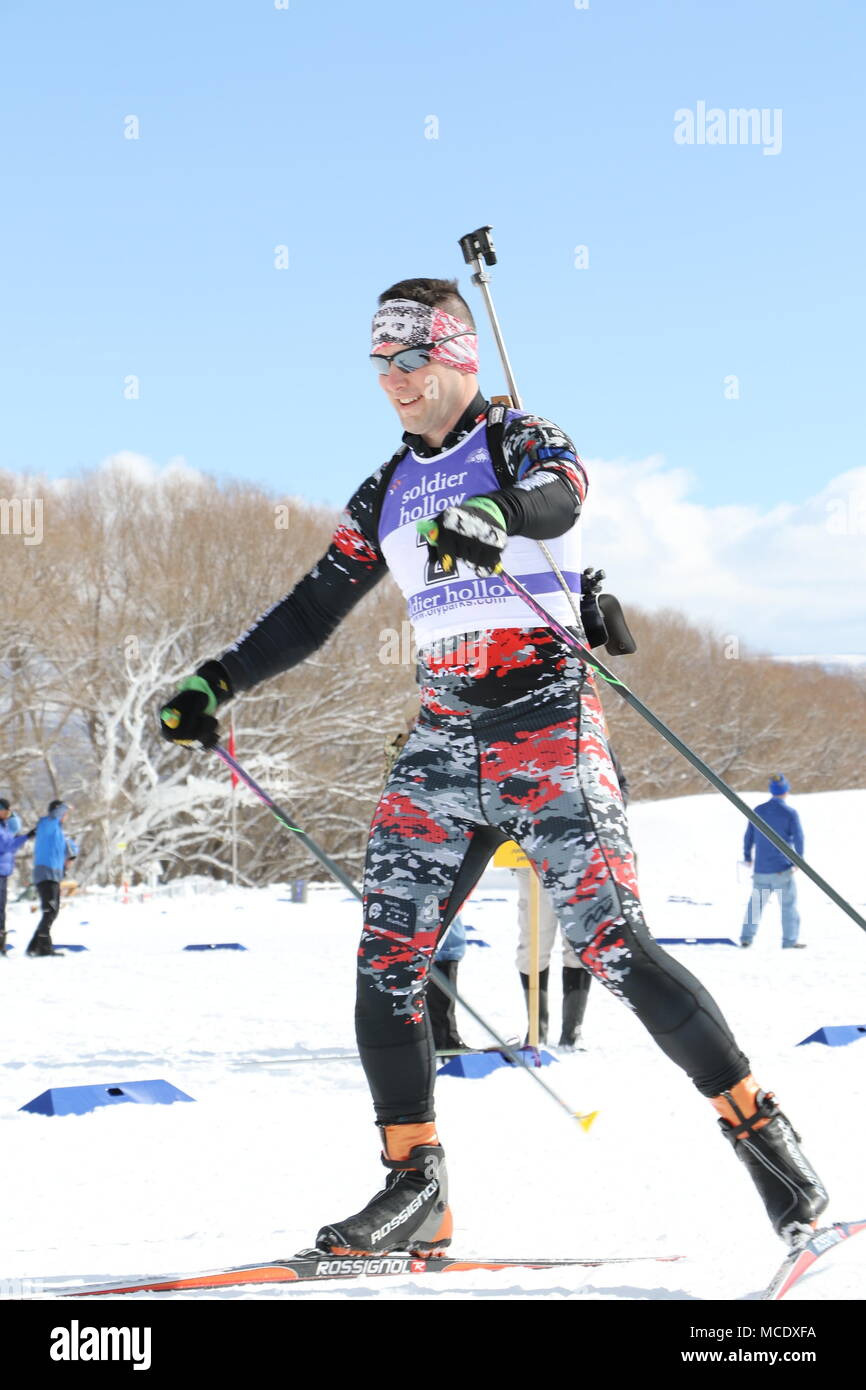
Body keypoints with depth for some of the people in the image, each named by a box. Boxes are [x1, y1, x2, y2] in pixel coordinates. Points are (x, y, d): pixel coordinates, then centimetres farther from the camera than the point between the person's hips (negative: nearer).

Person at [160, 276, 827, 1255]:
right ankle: (415, 1188, 1)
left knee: (616, 948, -14)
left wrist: (491, 514, -46)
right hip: (444, 740, 6)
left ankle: (759, 1131, -1)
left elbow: (559, 495, -23)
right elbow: (311, 612, 22)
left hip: (548, 724, -6)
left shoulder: (519, 440, 1)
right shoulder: (387, 495, 19)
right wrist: (218, 680, 9)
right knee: (385, 963, -6)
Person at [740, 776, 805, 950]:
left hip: (761, 868, 4)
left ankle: (746, 938, 15)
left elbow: (749, 836, 11)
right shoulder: (790, 813, -8)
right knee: (788, 903, 4)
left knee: (756, 902, 15)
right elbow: (798, 839, -11)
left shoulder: (758, 811, 5)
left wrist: (747, 857, 25)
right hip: (782, 868, -4)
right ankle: (790, 941, 4)